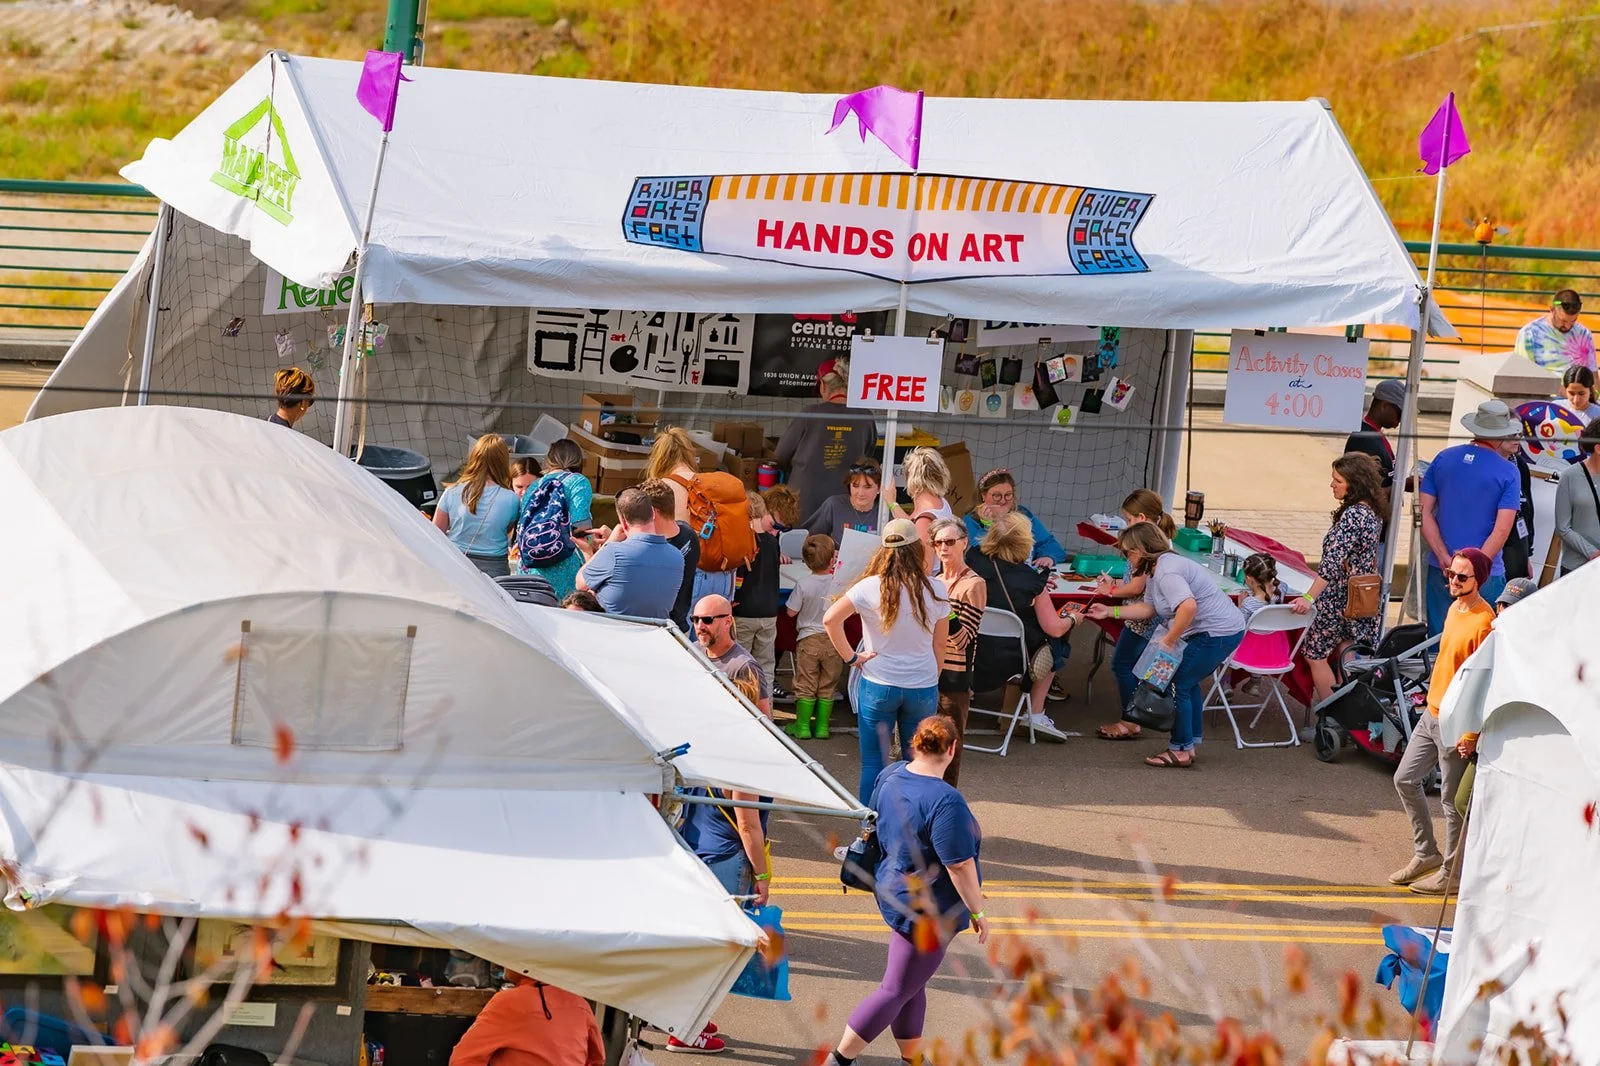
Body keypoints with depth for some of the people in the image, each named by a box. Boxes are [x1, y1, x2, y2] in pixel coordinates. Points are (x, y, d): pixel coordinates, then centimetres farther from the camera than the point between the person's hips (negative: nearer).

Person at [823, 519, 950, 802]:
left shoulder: (871, 587, -10)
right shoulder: (934, 591, -3)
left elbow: (830, 620, -17)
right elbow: (939, 646, 6)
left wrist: (850, 657, -8)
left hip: (878, 685, -2)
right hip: (923, 686, 2)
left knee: (873, 763, 6)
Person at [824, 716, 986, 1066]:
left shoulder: (890, 776, -3)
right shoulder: (945, 801, -28)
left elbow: (876, 823, 14)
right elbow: (960, 866, -25)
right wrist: (977, 912, -12)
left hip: (895, 890, 9)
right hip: (927, 910, -9)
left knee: (913, 983, 22)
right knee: (897, 990, 3)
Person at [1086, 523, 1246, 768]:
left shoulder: (1167, 572, -22)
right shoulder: (1156, 570, 12)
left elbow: (1188, 606, -36)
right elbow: (1149, 608, 15)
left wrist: (1169, 640, -28)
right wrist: (1110, 612, 14)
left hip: (1219, 633, -11)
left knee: (1179, 684, -6)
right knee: (1186, 682, 20)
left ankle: (1180, 751, 3)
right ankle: (1188, 746, 27)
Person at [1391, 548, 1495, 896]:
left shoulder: (1484, 622, -21)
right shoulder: (1455, 609, 8)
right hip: (1432, 713, 10)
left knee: (1453, 800, 2)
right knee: (1405, 779, 17)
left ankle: (1452, 871, 15)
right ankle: (1426, 854, 30)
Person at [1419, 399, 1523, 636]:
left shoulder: (1443, 459, 5)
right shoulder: (1508, 472, -7)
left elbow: (1425, 512, 1)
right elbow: (1502, 530, -15)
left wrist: (1445, 560, -6)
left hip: (1440, 570, 4)